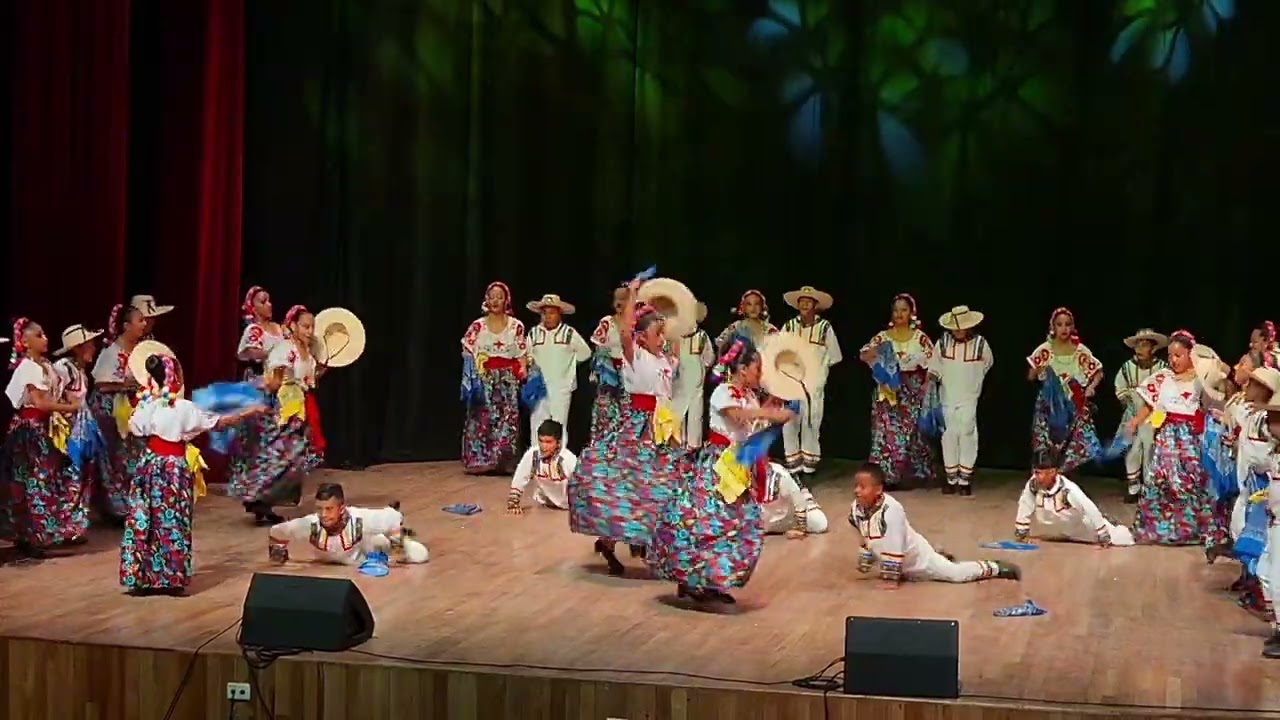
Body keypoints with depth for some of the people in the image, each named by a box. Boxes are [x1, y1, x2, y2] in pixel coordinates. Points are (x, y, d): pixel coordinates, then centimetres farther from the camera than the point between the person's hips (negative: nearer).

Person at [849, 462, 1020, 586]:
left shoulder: (890, 510, -38)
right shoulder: (856, 508, -14)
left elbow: (894, 548, -34)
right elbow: (866, 539, 5)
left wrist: (891, 578, -29)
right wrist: (864, 564, 12)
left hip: (916, 556, -7)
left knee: (956, 573, 2)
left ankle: (996, 568, 21)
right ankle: (942, 557, 55)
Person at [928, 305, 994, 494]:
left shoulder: (980, 343, -7)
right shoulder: (943, 342, -4)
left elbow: (988, 363, 12)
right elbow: (935, 368, 5)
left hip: (969, 399, -1)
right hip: (947, 397, 2)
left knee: (967, 436, -4)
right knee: (949, 436, 5)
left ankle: (965, 480, 4)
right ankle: (951, 479, 15)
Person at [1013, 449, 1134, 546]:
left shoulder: (1069, 489, -36)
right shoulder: (1031, 485, -25)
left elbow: (1091, 510, -30)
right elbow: (1024, 507, -10)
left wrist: (1104, 537, -23)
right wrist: (1021, 532, -5)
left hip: (1085, 526, -4)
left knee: (1123, 539, -4)